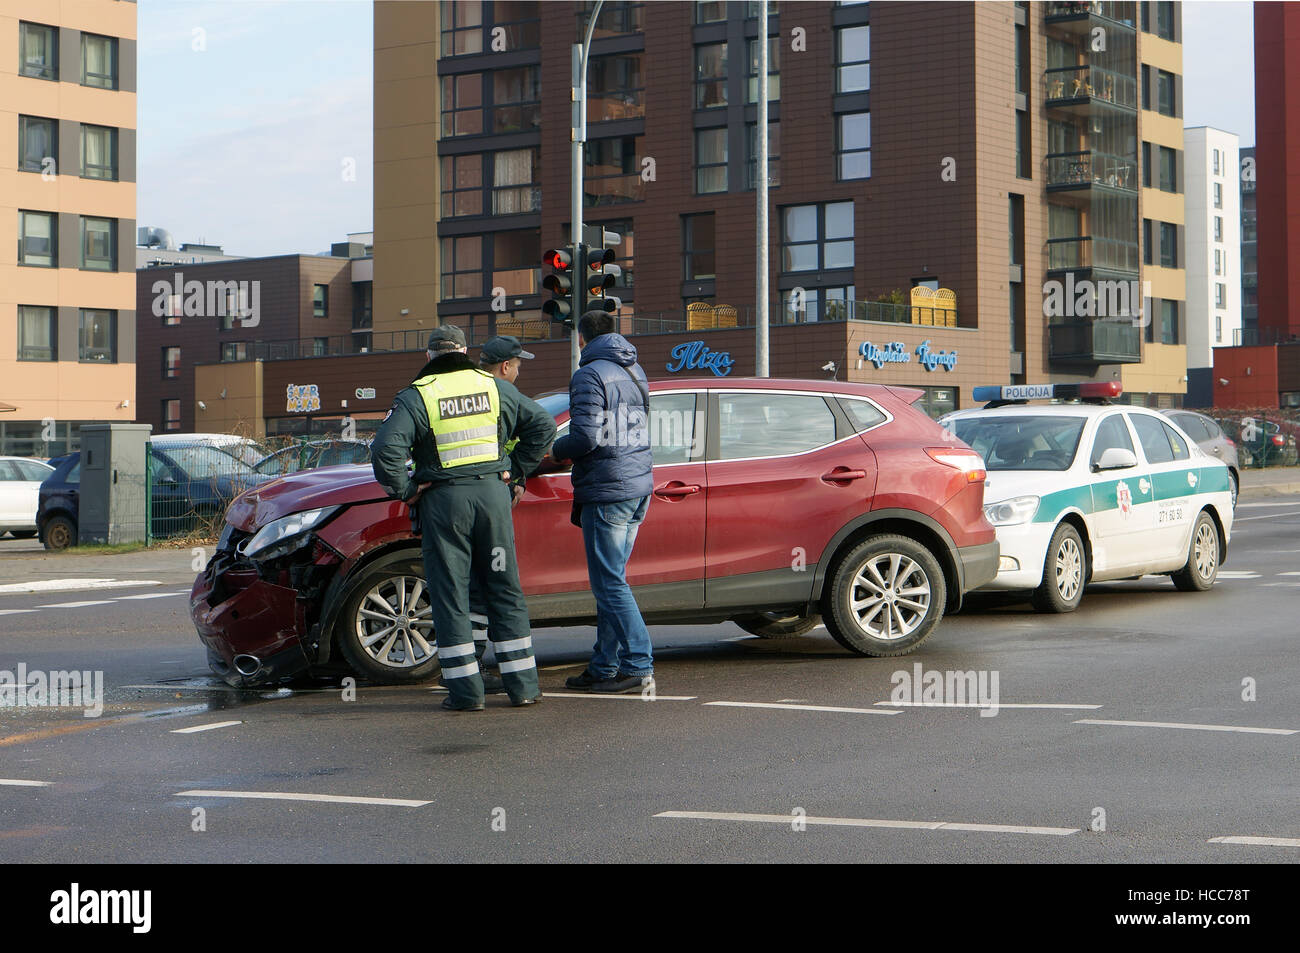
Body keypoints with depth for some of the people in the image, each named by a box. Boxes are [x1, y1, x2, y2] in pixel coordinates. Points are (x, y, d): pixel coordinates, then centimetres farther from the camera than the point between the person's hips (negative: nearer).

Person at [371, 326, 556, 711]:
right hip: (493, 494, 3)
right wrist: (516, 471, 12)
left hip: (443, 501, -3)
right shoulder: (495, 387, 7)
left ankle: (466, 691, 2)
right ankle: (523, 686, 12)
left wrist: (405, 491, -3)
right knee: (505, 592, 11)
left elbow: (386, 448, -15)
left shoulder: (417, 395, -4)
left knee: (450, 596, 4)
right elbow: (542, 425, 9)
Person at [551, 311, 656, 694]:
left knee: (610, 583, -6)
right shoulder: (634, 371, 16)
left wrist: (555, 450, 0)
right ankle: (604, 666, 17)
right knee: (610, 582, 13)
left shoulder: (590, 375, -11)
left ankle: (639, 668, -8)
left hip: (607, 490, -9)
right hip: (638, 487, 9)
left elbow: (586, 438, -20)